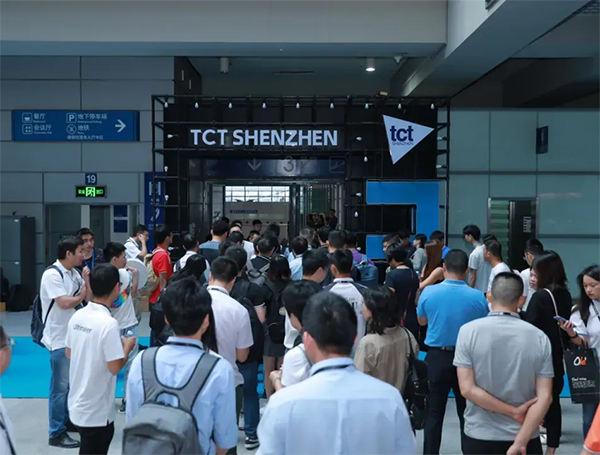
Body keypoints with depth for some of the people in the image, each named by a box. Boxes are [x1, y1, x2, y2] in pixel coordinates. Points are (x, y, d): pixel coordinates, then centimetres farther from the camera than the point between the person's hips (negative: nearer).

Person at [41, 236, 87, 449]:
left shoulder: (74, 273, 7)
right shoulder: (52, 274, -18)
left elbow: (88, 296, 9)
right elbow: (65, 303, -25)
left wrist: (87, 280, -9)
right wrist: (81, 296, -7)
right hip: (59, 338, -8)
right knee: (60, 386, -1)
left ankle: (69, 420, 33)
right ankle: (56, 433, 9)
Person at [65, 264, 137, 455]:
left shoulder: (77, 316, -2)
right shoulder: (109, 323, -25)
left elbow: (69, 353, 10)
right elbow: (115, 367, -22)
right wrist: (127, 346, -5)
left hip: (78, 403, 7)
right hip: (96, 410, -7)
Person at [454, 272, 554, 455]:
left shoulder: (469, 331, -11)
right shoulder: (539, 337, -6)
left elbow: (467, 389, -15)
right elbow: (544, 397, -11)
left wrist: (514, 412, -10)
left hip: (479, 435, 0)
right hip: (525, 437, 1)